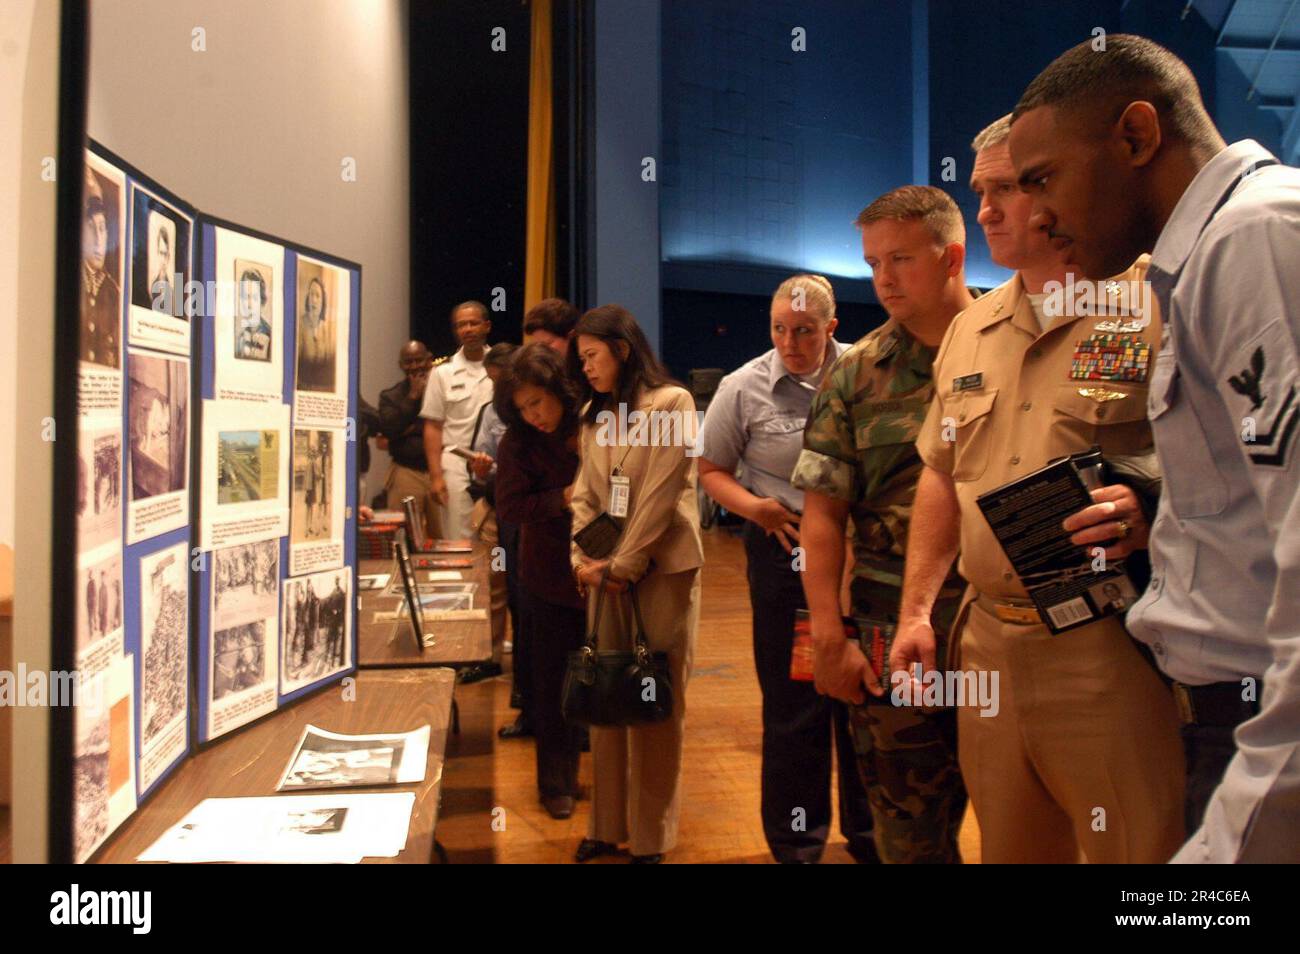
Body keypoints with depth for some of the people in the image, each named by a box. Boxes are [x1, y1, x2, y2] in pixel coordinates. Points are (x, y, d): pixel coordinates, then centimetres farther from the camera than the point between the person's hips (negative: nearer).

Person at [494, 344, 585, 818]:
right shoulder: (518, 442, -7)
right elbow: (510, 507, -11)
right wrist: (565, 498, -21)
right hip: (550, 579, 0)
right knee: (552, 682, 9)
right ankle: (556, 784, 25)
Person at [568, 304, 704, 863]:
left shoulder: (671, 403, -7)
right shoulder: (594, 415, 14)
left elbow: (659, 496, -12)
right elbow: (585, 494, 11)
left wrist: (621, 566, -12)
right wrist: (584, 560, -4)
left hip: (660, 569, -6)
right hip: (605, 572, 6)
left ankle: (652, 835, 17)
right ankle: (608, 825, 22)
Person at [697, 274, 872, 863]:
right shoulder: (744, 388, -5)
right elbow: (711, 471, 3)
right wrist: (752, 505, -16)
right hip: (786, 551, -2)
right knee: (795, 703, 6)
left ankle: (869, 833, 34)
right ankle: (796, 843, 26)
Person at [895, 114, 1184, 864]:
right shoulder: (970, 330, 14)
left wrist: (1147, 513, -28)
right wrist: (917, 611, 14)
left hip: (1111, 642, -6)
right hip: (990, 640, 6)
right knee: (1008, 844, 19)